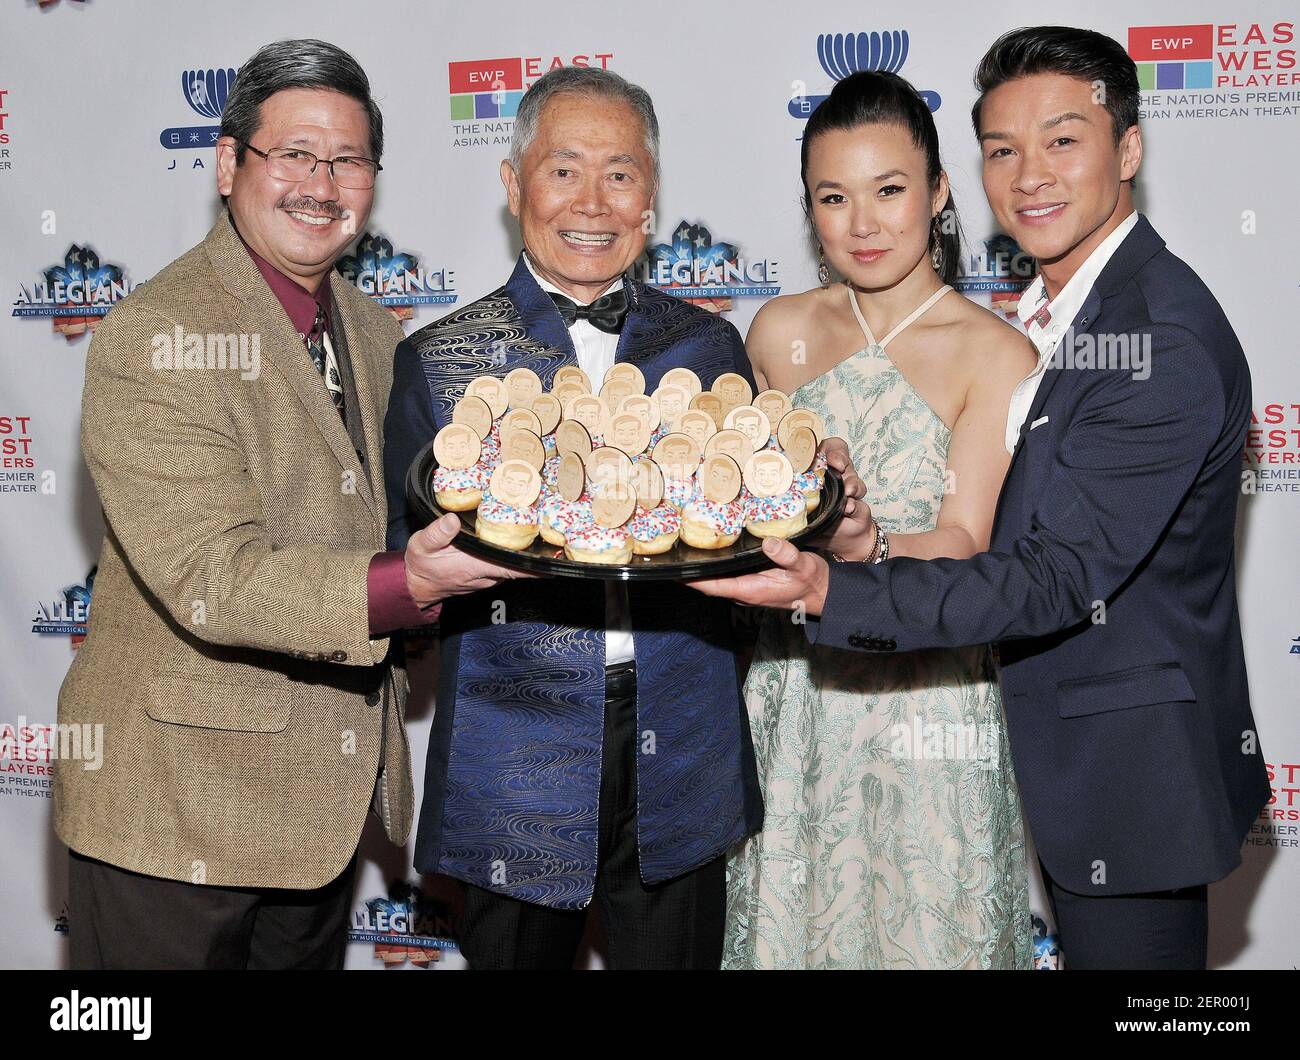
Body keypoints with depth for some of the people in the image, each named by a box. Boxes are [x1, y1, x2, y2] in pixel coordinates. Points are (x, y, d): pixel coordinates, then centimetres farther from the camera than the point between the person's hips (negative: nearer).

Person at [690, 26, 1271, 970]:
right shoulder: (1051, 309, 7)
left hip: (1129, 772, -9)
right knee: (1086, 943, 22)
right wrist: (887, 536, -8)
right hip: (1065, 752, 9)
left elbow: (1060, 576, -28)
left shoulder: (1169, 341, -24)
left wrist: (833, 593, -35)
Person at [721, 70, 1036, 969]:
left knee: (924, 931, 10)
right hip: (795, 697, 4)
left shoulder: (995, 354, -9)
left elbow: (962, 547, -17)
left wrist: (856, 548, -34)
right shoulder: (781, 332, 3)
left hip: (929, 702, -3)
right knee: (790, 926, 15)